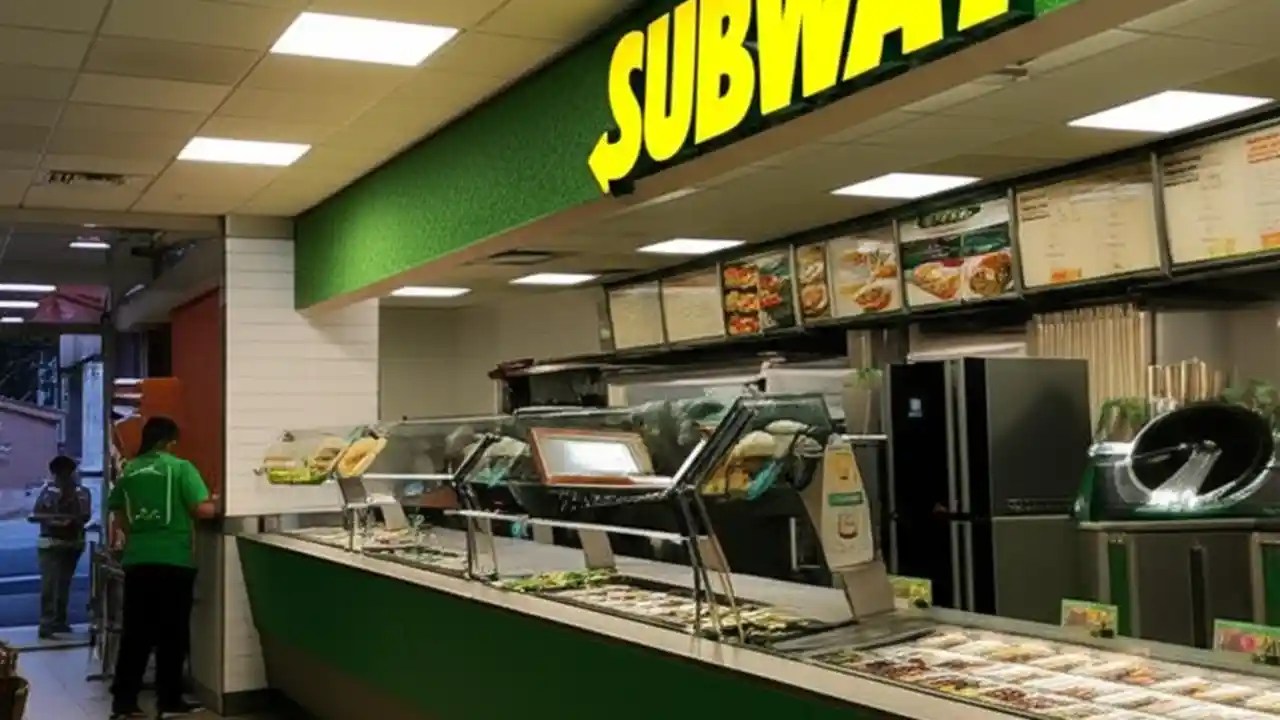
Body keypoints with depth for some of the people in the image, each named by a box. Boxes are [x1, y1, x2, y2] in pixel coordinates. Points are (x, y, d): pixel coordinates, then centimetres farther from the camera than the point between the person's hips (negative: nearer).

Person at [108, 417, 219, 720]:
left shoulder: (128, 472, 7)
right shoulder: (180, 467, -7)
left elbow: (119, 516, 14)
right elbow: (202, 509, -12)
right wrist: (215, 504, 8)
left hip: (136, 561, 5)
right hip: (174, 561, -4)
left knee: (135, 633, 10)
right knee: (172, 634, 6)